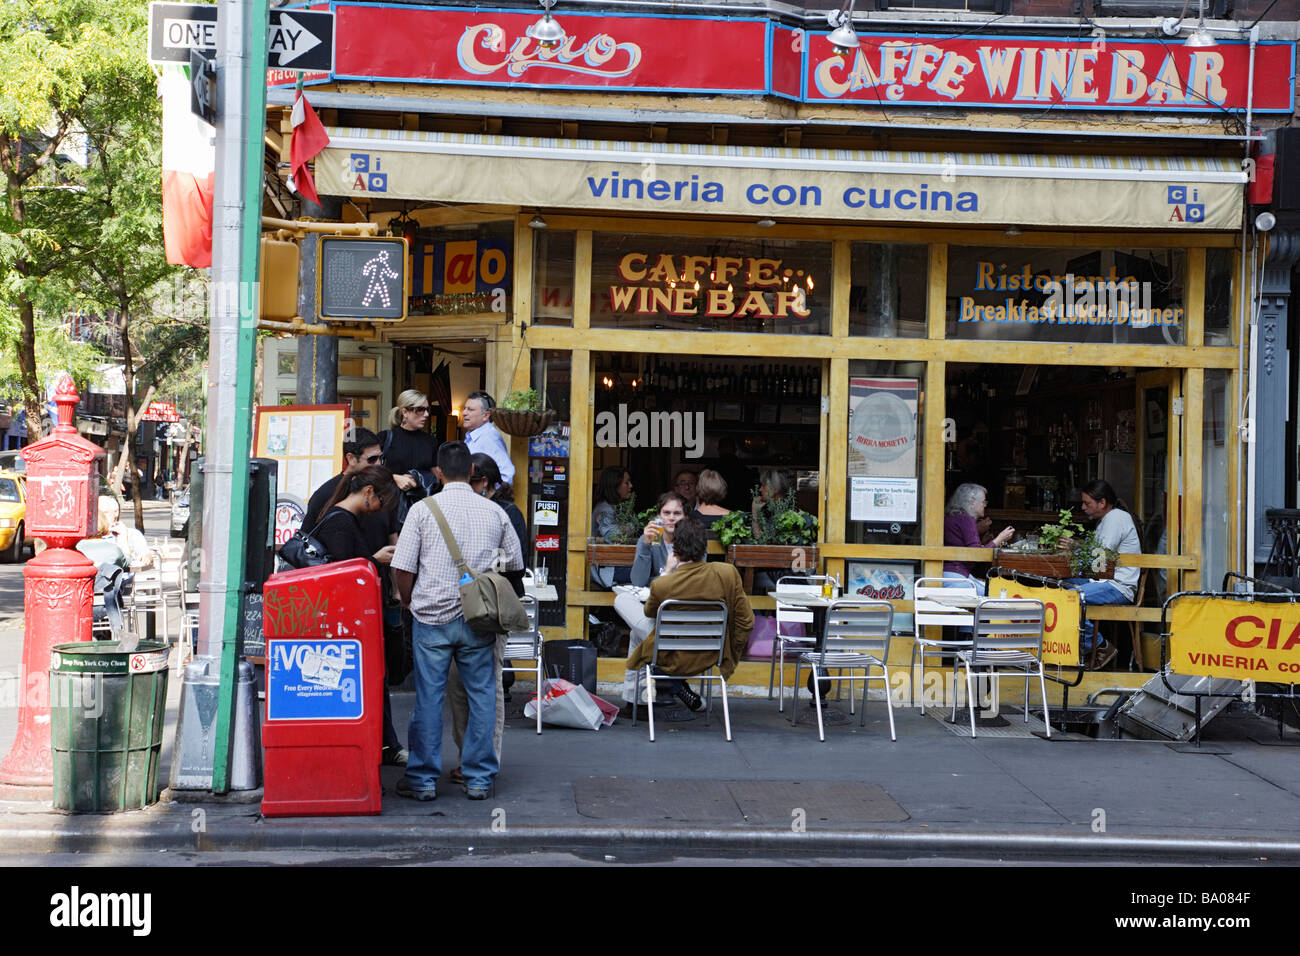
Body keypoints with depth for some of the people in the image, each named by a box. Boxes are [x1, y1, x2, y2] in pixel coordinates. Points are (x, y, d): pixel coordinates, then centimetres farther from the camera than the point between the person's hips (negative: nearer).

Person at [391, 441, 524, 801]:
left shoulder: (423, 510, -3)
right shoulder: (494, 512, 4)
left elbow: (402, 568, -5)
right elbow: (515, 564, 14)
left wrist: (409, 602, 13)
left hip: (432, 617, -1)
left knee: (428, 698, 4)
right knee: (481, 696, 8)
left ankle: (423, 780, 9)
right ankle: (479, 779, 12)